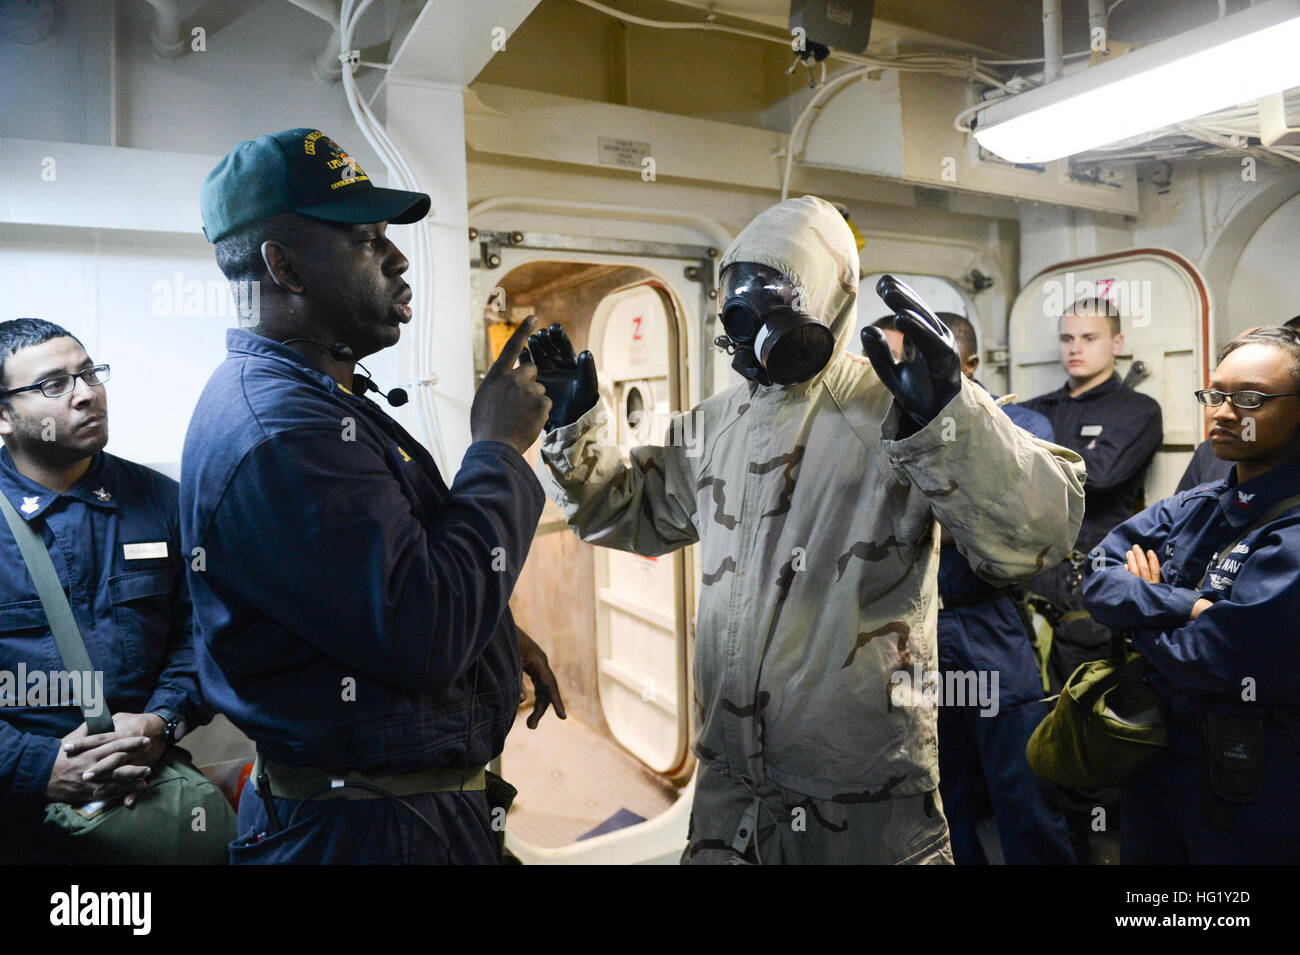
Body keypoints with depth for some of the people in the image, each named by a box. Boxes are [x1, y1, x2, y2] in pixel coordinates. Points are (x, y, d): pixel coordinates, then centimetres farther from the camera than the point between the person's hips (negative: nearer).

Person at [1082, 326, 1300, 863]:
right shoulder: (1189, 510, 3)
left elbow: (1211, 659, -25)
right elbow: (1095, 581, -8)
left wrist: (1138, 606, -8)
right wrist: (1179, 606, -23)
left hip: (1249, 788, -6)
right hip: (1153, 757, 6)